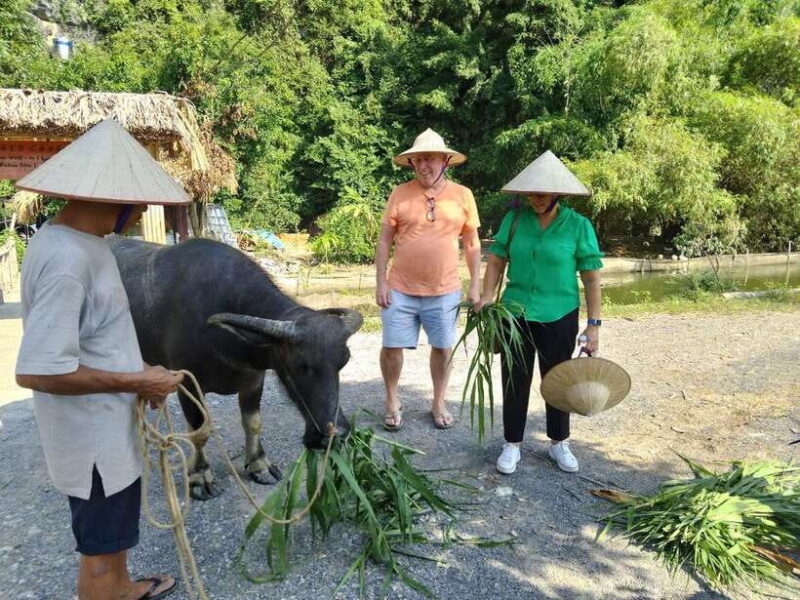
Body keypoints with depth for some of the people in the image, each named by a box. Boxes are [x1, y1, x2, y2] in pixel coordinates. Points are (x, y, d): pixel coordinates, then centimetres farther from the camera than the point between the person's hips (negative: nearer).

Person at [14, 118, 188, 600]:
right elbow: (36, 370, -29)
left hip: (109, 428, 10)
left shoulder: (85, 242, 3)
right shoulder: (65, 259, -28)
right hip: (93, 436, -10)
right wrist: (135, 382, -21)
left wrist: (140, 373, 3)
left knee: (115, 528, 30)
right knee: (101, 547, 13)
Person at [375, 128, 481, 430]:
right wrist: (380, 283, -5)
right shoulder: (400, 193, -3)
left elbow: (472, 244, 5)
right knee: (392, 346, 4)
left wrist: (475, 285, 3)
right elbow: (384, 241, 0)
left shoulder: (462, 195, 0)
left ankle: (439, 403, 31)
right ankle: (392, 401, 27)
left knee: (443, 347, 11)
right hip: (400, 290, 0)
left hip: (444, 292, 1)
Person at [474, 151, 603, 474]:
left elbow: (592, 278, -5)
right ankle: (512, 445, 26)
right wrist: (487, 296, -10)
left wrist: (593, 324, -8)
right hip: (516, 314, 2)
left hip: (559, 317, -1)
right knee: (515, 381, 10)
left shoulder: (578, 225, -7)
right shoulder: (514, 219, -2)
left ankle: (559, 443, 34)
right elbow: (496, 261, 5)